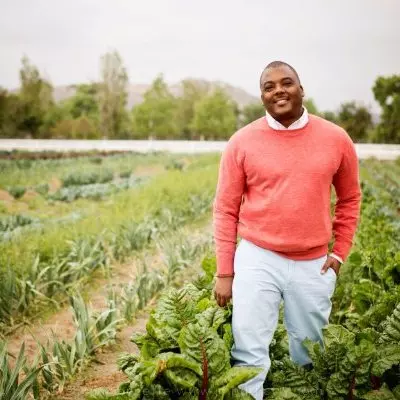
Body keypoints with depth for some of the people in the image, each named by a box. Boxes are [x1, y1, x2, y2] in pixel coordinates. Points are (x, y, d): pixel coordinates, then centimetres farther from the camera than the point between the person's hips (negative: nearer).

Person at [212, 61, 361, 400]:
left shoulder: (336, 138, -1)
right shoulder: (242, 142, -5)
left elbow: (350, 198, 12)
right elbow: (225, 209, -1)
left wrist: (340, 252, 6)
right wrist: (224, 272, -2)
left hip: (314, 264, 2)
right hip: (257, 260, -1)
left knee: (310, 354, 18)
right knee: (249, 353, 1)